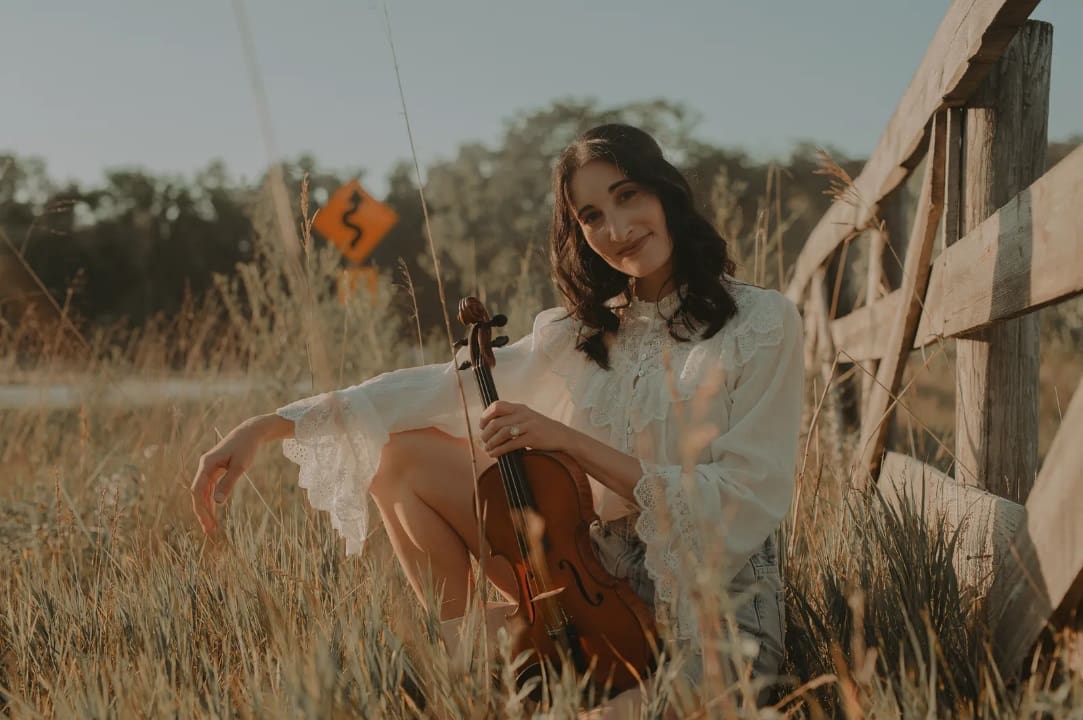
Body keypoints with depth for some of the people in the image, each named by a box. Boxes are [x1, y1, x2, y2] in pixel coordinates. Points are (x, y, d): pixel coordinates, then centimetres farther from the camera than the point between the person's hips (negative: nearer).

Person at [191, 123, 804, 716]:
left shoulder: (762, 322, -7)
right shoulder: (582, 333, 8)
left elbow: (745, 499, -15)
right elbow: (446, 388, 0)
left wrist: (572, 441, -19)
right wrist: (270, 425, -8)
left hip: (716, 606, -6)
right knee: (407, 453, -2)